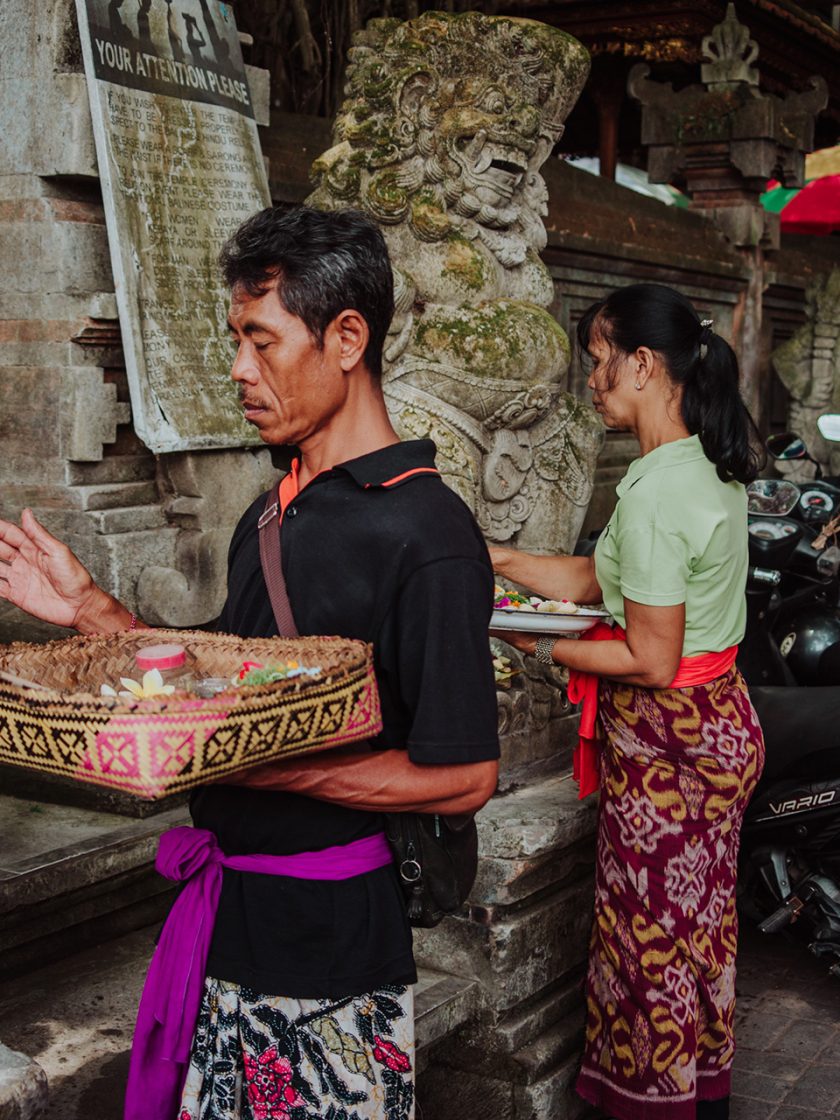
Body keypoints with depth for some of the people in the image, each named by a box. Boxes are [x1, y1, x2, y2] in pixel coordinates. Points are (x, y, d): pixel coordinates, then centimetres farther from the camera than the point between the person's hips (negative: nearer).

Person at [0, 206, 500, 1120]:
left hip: (333, 934, -8)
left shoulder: (425, 537, -18)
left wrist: (262, 766, -26)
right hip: (227, 909, 8)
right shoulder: (273, 515, 9)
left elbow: (461, 778, -20)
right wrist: (93, 612, 5)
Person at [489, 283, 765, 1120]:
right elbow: (599, 580, 9)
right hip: (720, 726, 10)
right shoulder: (712, 468, 5)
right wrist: (497, 560, 7)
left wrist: (542, 648, -14)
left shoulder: (655, 493, -25)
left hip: (664, 741, -10)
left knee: (653, 935, 6)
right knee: (702, 922, 22)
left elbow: (652, 661, -24)